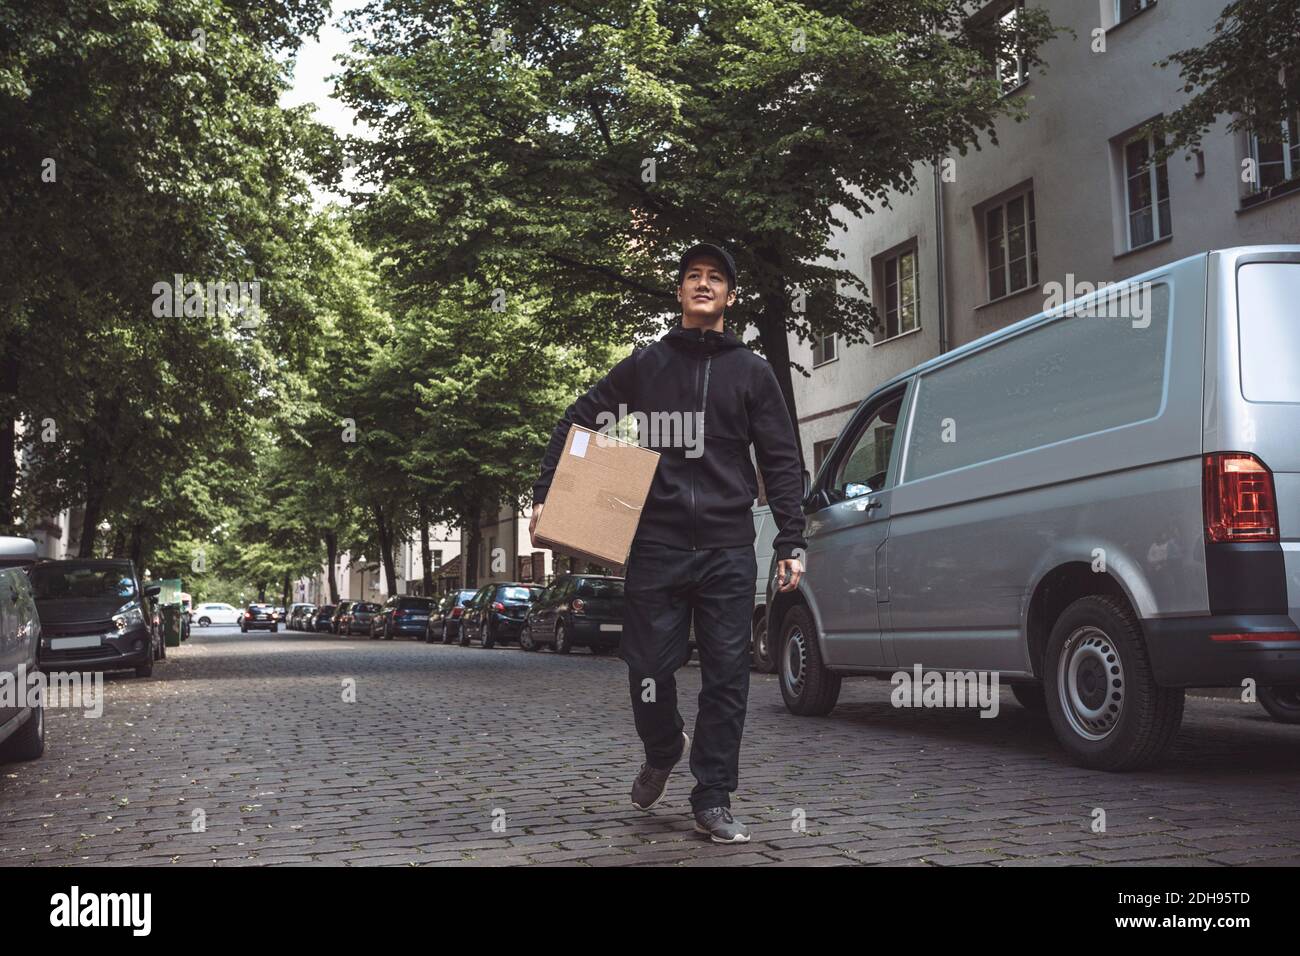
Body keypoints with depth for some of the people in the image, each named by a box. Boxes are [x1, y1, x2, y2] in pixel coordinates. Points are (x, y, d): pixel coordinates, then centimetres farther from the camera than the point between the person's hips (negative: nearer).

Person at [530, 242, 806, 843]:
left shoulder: (752, 372, 9)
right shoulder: (643, 366, 10)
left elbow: (782, 462, 8)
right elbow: (577, 423, 13)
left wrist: (792, 543, 0)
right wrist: (545, 496, 3)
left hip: (728, 550, 0)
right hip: (656, 546, 0)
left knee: (726, 675, 0)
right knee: (650, 668, 1)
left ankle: (713, 801, 10)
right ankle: (662, 752, 32)